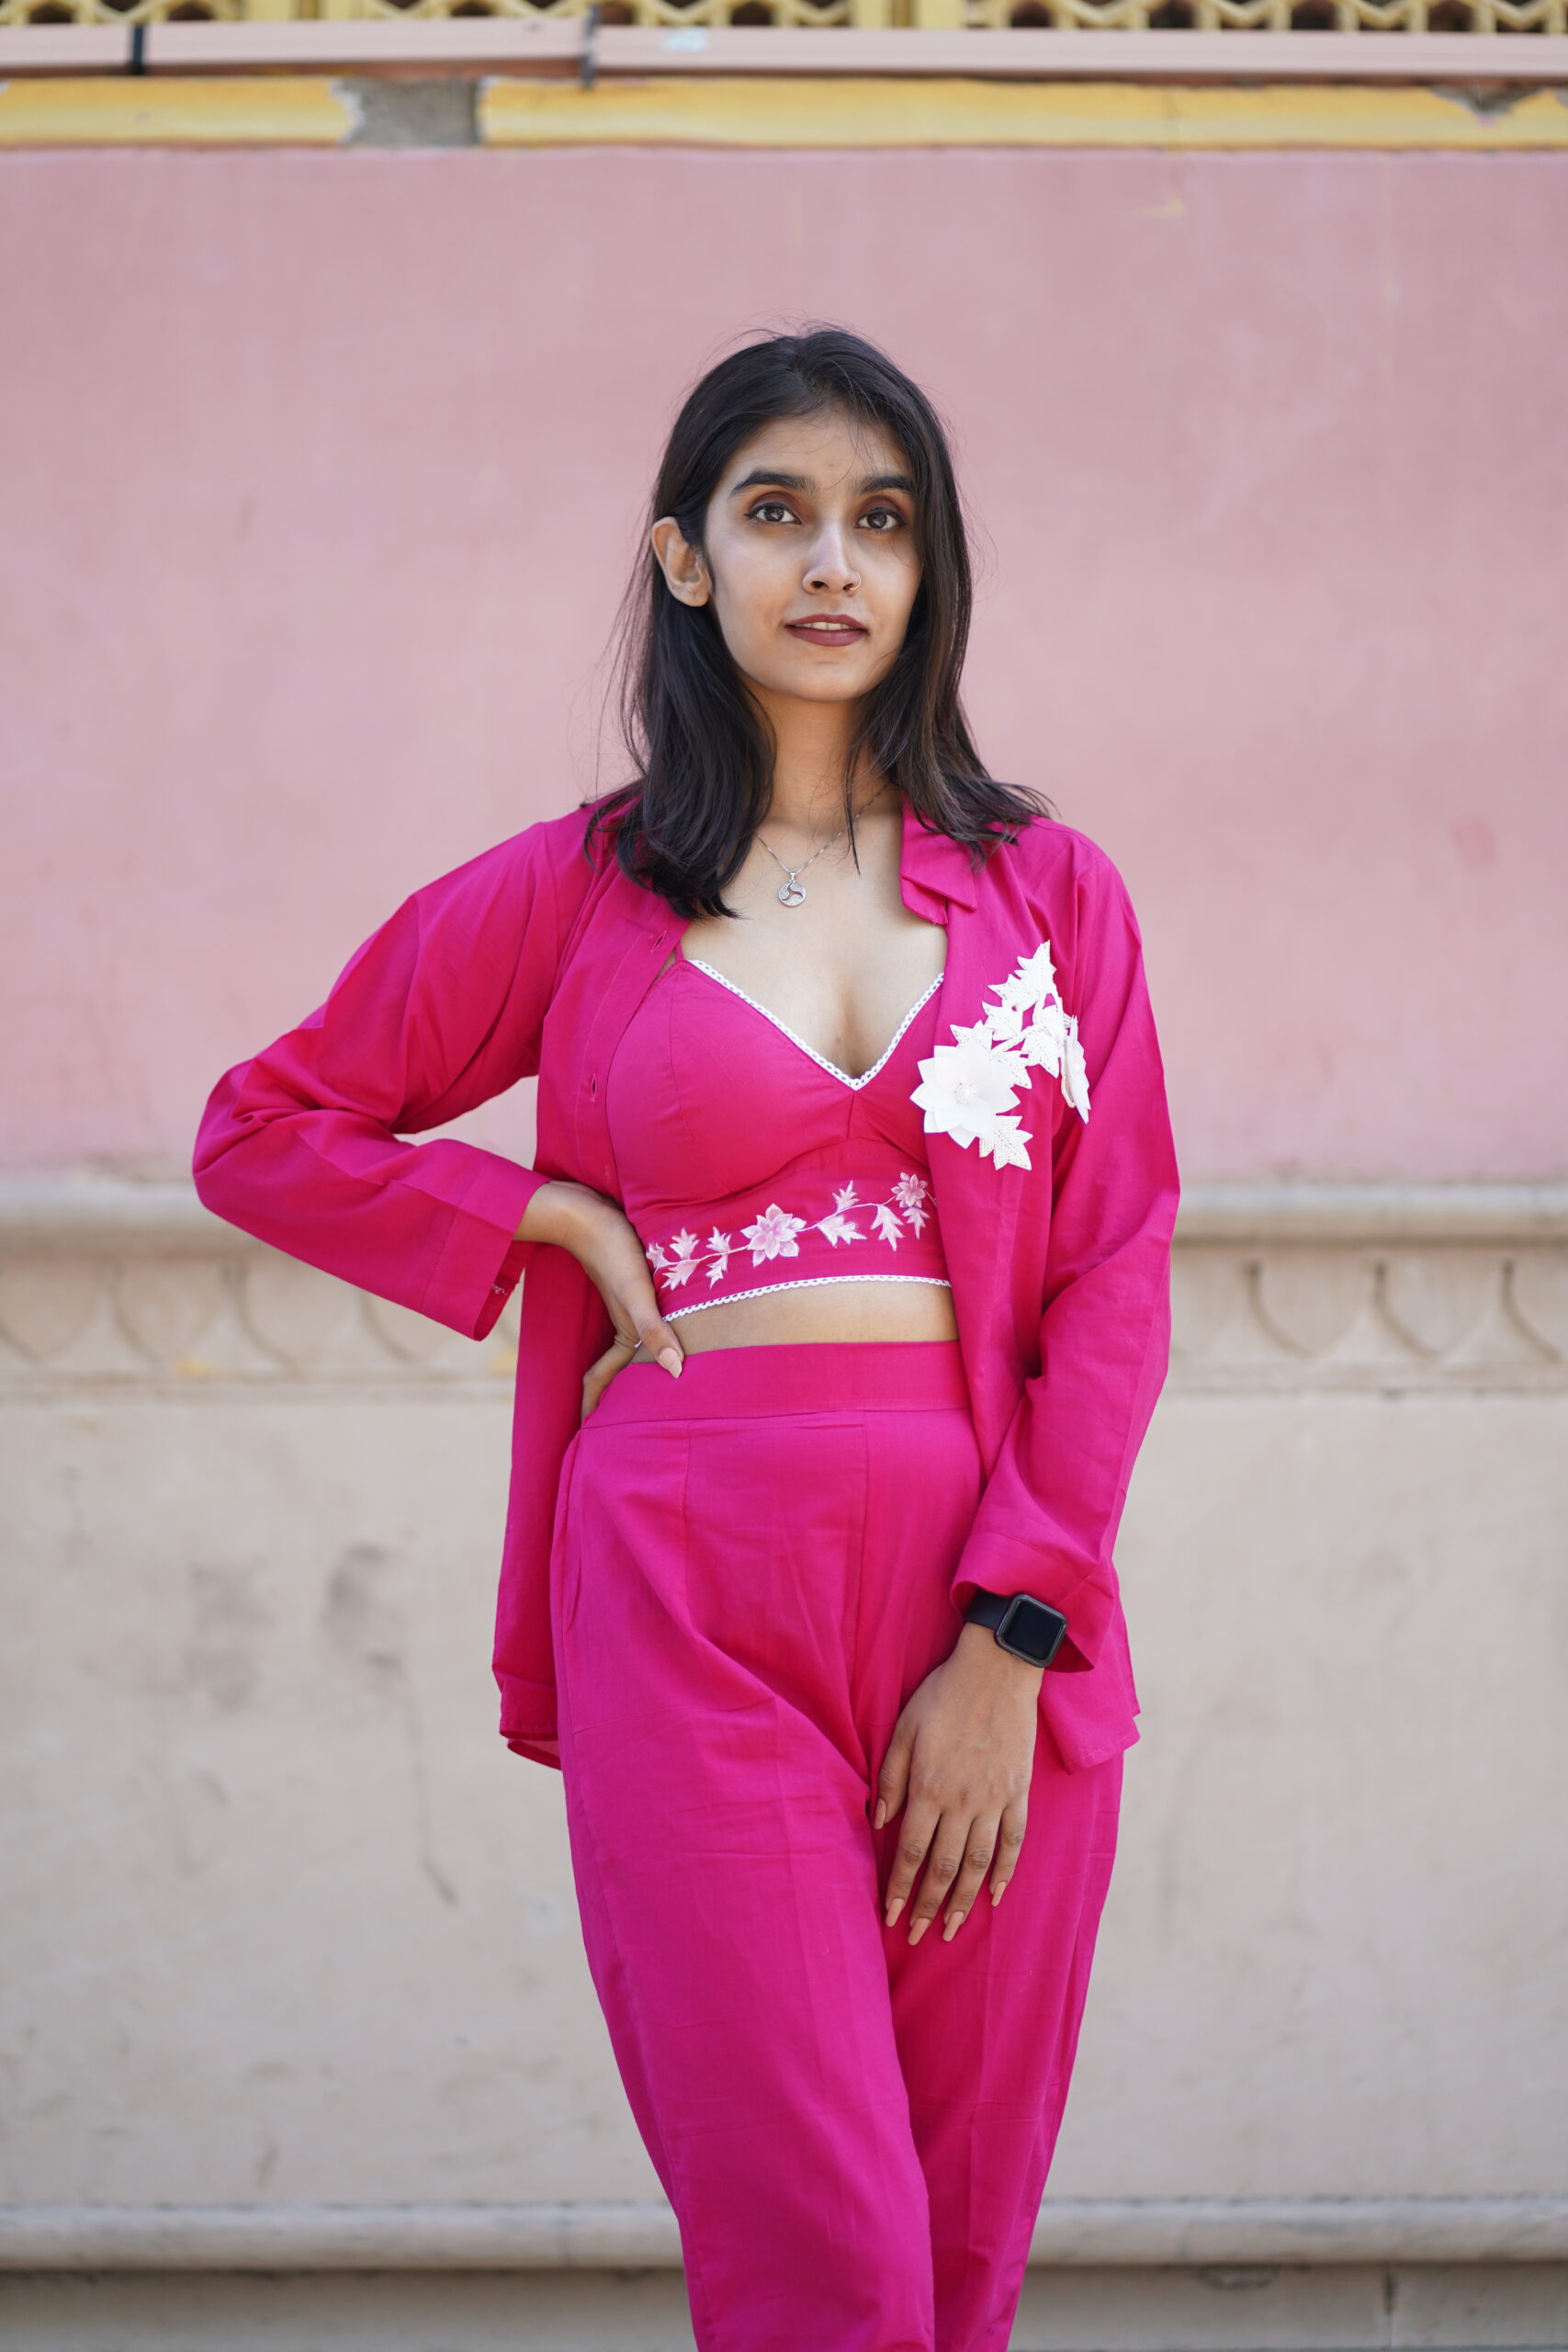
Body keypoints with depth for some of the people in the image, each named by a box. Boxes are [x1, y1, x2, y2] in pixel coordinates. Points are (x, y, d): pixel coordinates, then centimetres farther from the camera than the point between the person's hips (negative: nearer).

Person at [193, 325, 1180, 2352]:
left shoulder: (1050, 893, 11)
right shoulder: (576, 893, 9)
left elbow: (1114, 1278, 4)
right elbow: (259, 1133, 16)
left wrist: (1013, 1638, -7)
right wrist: (561, 1223, 2)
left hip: (997, 1599, 2)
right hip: (693, 1595, -2)